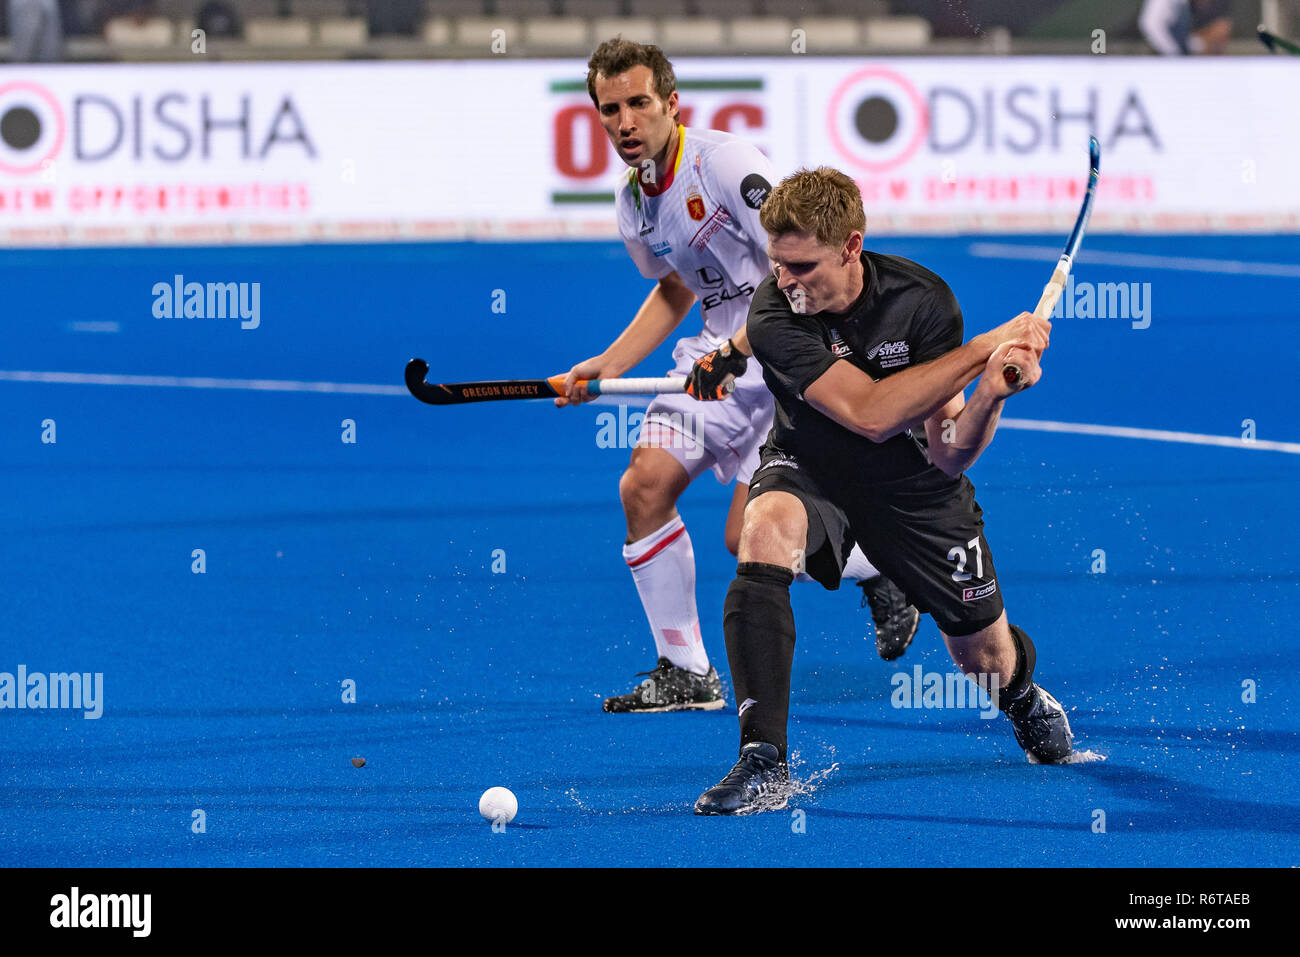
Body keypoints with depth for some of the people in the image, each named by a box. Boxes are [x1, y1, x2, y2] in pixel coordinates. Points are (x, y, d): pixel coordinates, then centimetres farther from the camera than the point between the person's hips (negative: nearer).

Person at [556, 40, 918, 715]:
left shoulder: (726, 163, -19)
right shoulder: (633, 204, 7)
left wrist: (737, 350, -27)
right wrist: (607, 366, 14)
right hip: (720, 354, 8)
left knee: (747, 538, -15)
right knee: (644, 486, -9)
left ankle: (882, 566, 14)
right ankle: (686, 674, 3)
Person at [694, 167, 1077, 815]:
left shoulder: (922, 302, -22)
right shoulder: (774, 315, -28)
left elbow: (947, 456, -20)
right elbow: (868, 413, -37)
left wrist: (991, 394, -40)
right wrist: (981, 349, -37)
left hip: (911, 487, 2)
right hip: (812, 469, -2)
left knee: (987, 659, 7)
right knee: (766, 526, -37)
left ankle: (1024, 697, 50)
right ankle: (763, 764, -36)